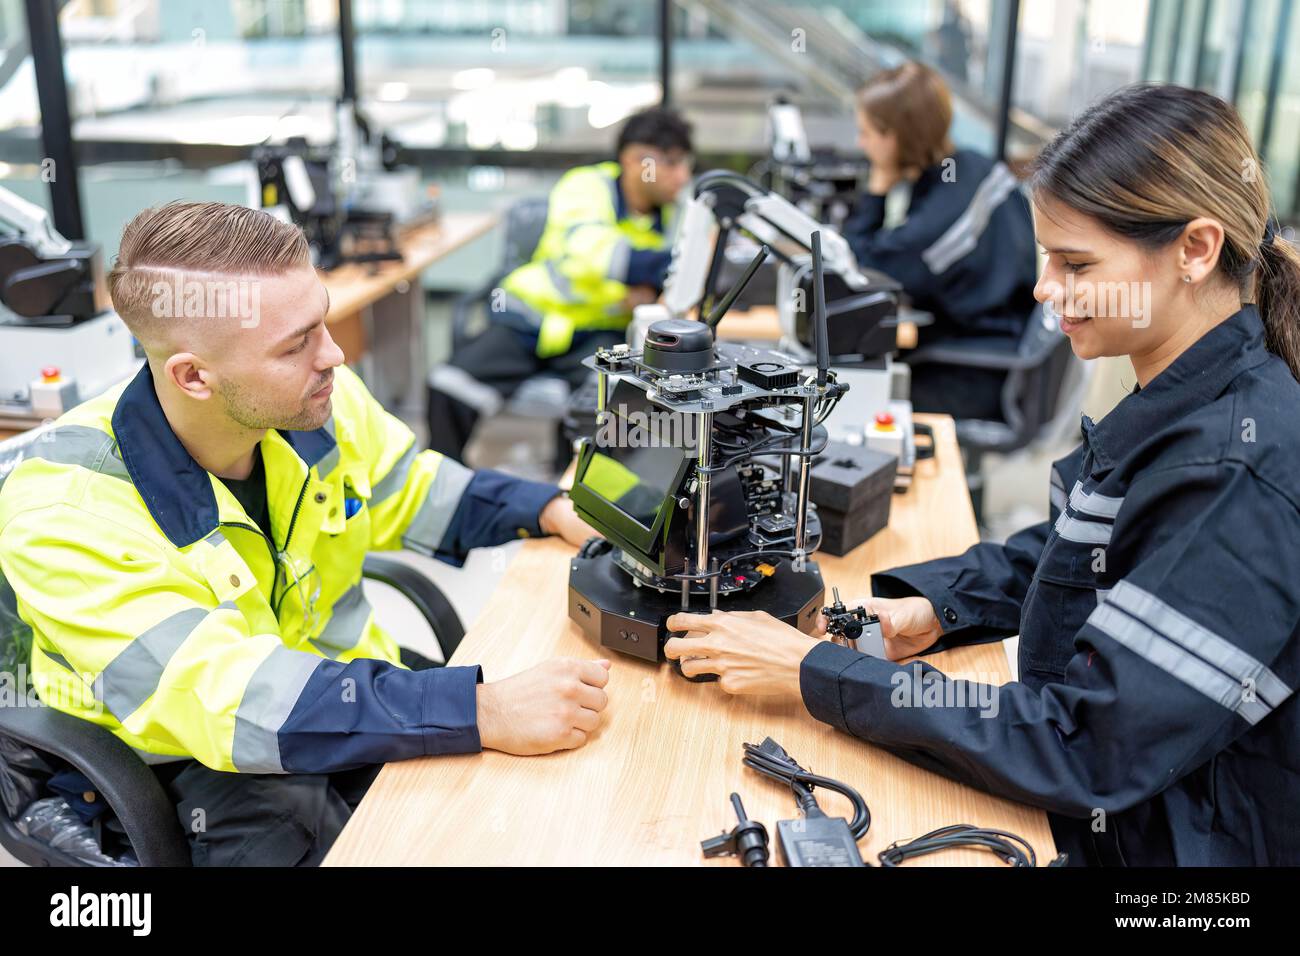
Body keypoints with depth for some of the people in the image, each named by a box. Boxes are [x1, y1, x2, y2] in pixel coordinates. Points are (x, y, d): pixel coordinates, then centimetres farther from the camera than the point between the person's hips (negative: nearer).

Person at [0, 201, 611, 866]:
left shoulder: (319, 401, -11)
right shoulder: (63, 512, -27)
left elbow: (414, 494, 8)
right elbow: (223, 699, -36)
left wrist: (550, 511, -9)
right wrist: (481, 712, -44)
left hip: (350, 684, 5)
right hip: (199, 766, -4)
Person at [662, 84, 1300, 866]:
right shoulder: (1180, 405, 1)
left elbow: (1085, 749, -27)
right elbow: (1059, 554, 14)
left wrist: (814, 673, -23)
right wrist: (933, 606, -5)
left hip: (1176, 845, -7)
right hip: (1109, 812, 7)